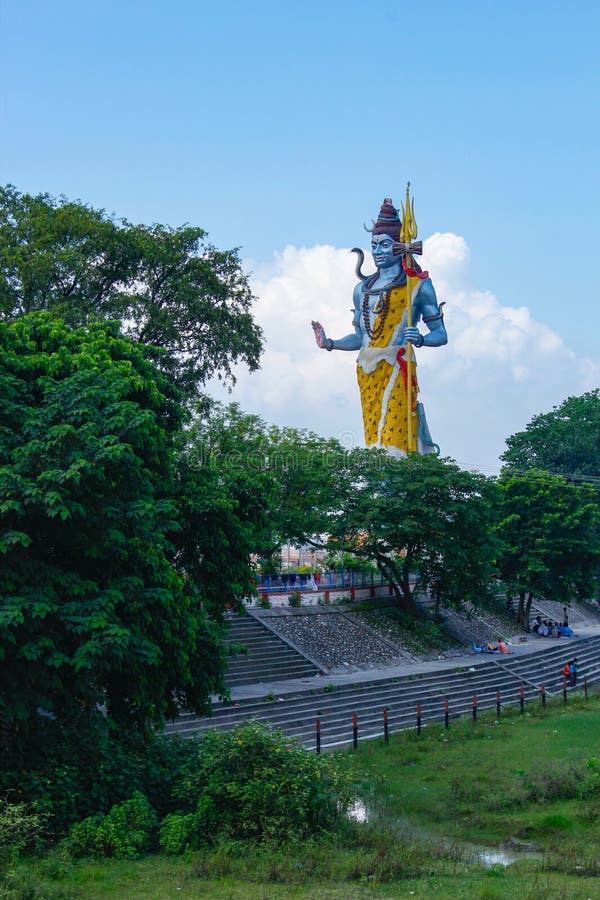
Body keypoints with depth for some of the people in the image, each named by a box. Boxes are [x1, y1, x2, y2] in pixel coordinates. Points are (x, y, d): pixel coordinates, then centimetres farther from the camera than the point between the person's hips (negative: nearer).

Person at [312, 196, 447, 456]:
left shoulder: (419, 285, 3)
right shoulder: (363, 289, 18)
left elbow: (440, 334, -1)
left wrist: (420, 339, -20)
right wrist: (329, 343, 11)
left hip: (397, 370, -5)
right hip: (367, 372, 5)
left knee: (395, 442, -14)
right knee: (373, 442, 1)